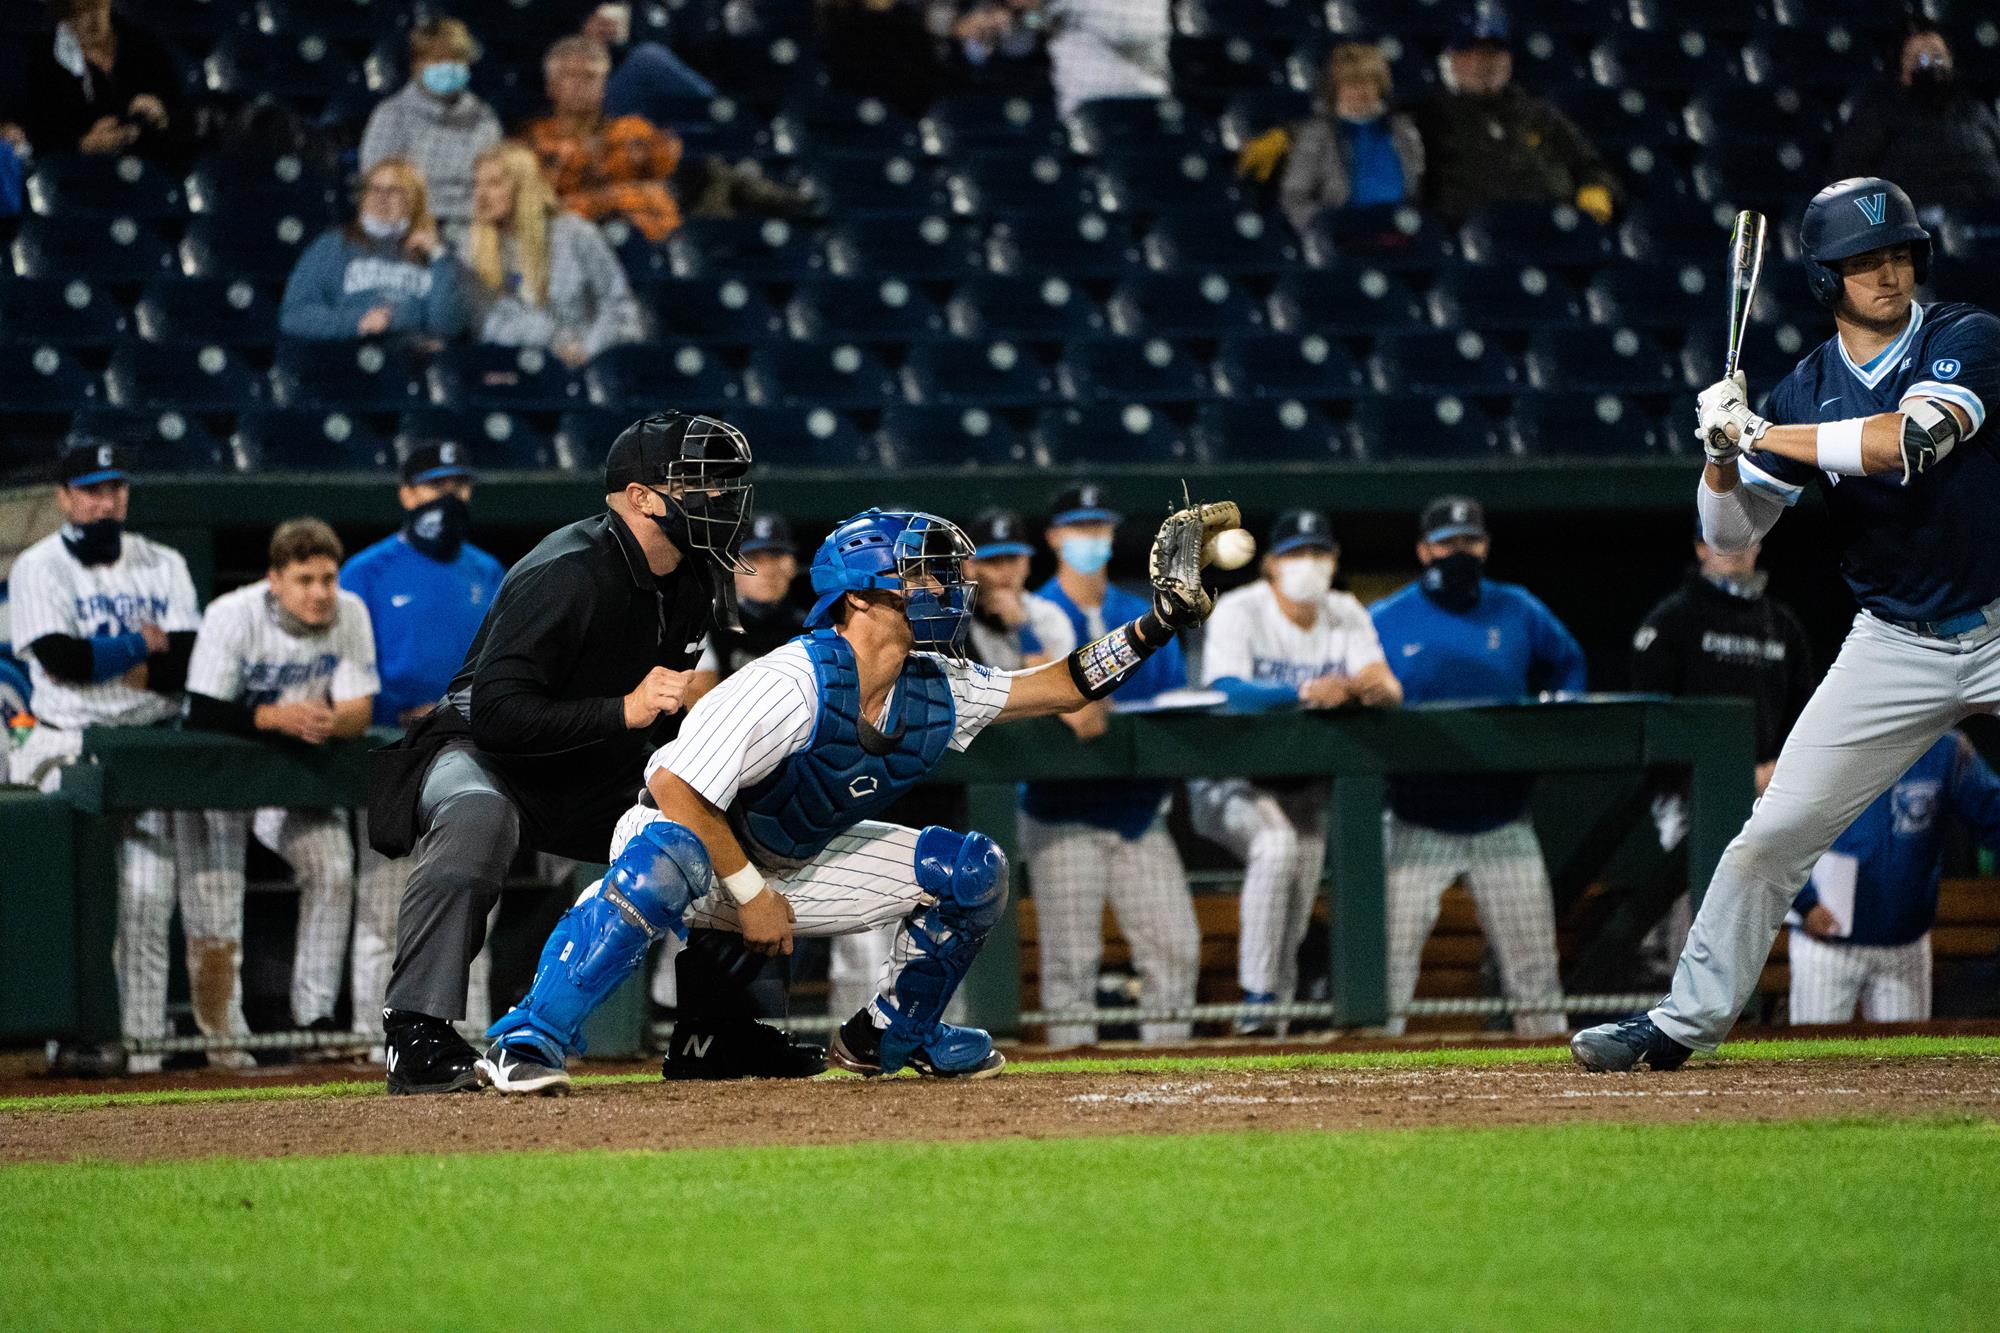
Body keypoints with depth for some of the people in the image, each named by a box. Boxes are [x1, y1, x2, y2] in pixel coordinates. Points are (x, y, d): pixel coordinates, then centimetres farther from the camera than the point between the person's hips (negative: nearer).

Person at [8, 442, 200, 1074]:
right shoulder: (39, 568, 2)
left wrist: (101, 660, -11)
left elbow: (186, 665, -1)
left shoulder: (163, 566, 12)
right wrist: (144, 643, -4)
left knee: (147, 898, -4)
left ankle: (141, 1042, -1)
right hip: (71, 751, -3)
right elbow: (62, 658, -13)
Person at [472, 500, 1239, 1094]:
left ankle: (892, 1035, 18)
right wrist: (751, 895, -27)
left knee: (970, 871, -2)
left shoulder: (933, 693, -8)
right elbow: (675, 786, -32)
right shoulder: (794, 684, -31)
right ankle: (526, 1042, -38)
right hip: (687, 838, -8)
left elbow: (1058, 687, 3)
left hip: (795, 863, 8)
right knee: (664, 865, -44)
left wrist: (1159, 623, -8)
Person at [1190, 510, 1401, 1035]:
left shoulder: (1347, 616, 3)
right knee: (1276, 842, -30)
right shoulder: (1237, 612, -13)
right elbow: (1224, 690, -31)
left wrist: (1374, 688, -37)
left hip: (1303, 782, 6)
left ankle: (1276, 1001, 4)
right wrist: (1306, 691, -45)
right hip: (1230, 777, -6)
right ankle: (1258, 999, -29)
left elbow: (1390, 690, -11)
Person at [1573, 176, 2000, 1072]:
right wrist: (1723, 452, -19)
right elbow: (1731, 532, 2)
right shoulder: (1806, 392, 1)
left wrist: (1765, 437, -24)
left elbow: (1914, 439, -28)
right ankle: (1685, 1020, 8)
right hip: (1894, 649, 3)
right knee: (1775, 832, -1)